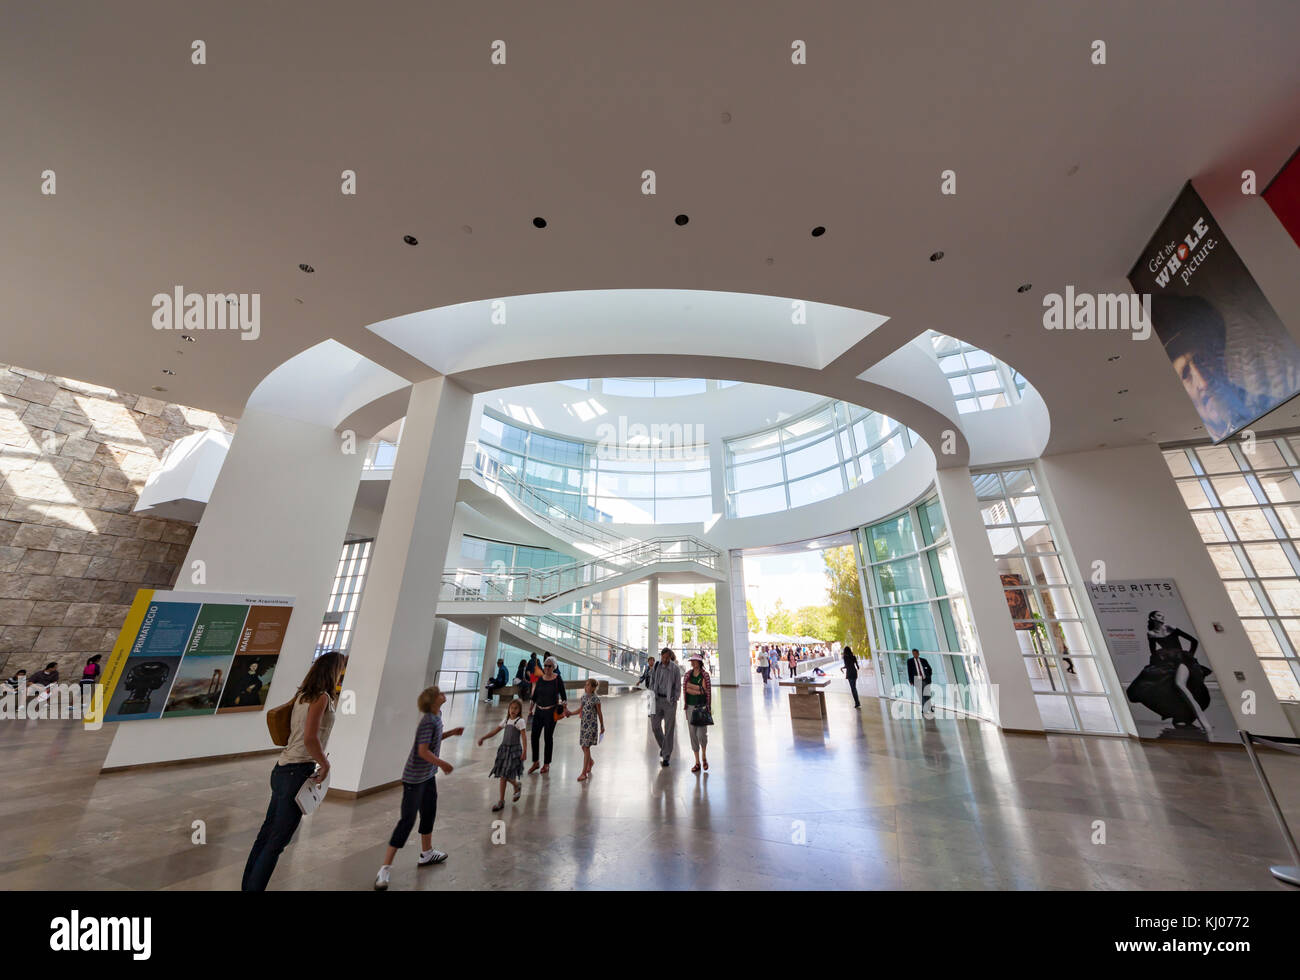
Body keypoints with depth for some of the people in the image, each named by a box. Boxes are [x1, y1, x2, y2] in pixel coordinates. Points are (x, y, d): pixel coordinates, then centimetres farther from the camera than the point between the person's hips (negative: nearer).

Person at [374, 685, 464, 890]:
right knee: (407, 820, -4)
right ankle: (385, 868, 9)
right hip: (414, 777, -10)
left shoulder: (436, 716, 1)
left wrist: (452, 732, 5)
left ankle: (426, 854, 38)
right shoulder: (428, 721, -27)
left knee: (429, 813, 21)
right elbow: (423, 751, -27)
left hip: (428, 775, 10)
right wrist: (443, 764, -15)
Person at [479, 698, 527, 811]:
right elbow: (495, 731, 14)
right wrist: (483, 738, 5)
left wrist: (524, 751, -26)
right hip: (504, 748, 6)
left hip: (514, 749, -6)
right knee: (502, 775, 6)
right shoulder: (506, 720, 8)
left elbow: (523, 737, -18)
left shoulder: (520, 721, -12)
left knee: (507, 775, -5)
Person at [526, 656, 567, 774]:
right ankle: (536, 762, 25)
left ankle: (546, 764, 24)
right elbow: (534, 696, 11)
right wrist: (530, 709, 8)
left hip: (551, 711, -4)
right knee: (534, 736, 5)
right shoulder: (540, 679, 3)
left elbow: (564, 696, -6)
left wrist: (564, 702, -26)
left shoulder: (557, 680, -9)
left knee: (548, 737, 6)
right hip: (538, 711, 4)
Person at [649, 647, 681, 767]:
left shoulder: (675, 669, -7)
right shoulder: (656, 667, 1)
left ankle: (666, 757, 14)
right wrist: (652, 696, 0)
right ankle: (663, 746, 30)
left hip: (670, 701, -3)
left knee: (669, 729, 1)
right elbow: (652, 682, 10)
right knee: (655, 726, 3)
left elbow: (678, 687, -2)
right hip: (657, 699, 3)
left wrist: (674, 700, -11)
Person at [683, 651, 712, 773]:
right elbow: (685, 689, 1)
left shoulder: (705, 675, -5)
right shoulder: (687, 674, 3)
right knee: (693, 734, 7)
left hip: (702, 707, -3)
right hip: (690, 707, 3)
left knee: (702, 734, -6)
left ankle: (704, 757, 23)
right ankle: (697, 762, 20)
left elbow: (708, 691, -3)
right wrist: (699, 690, -7)